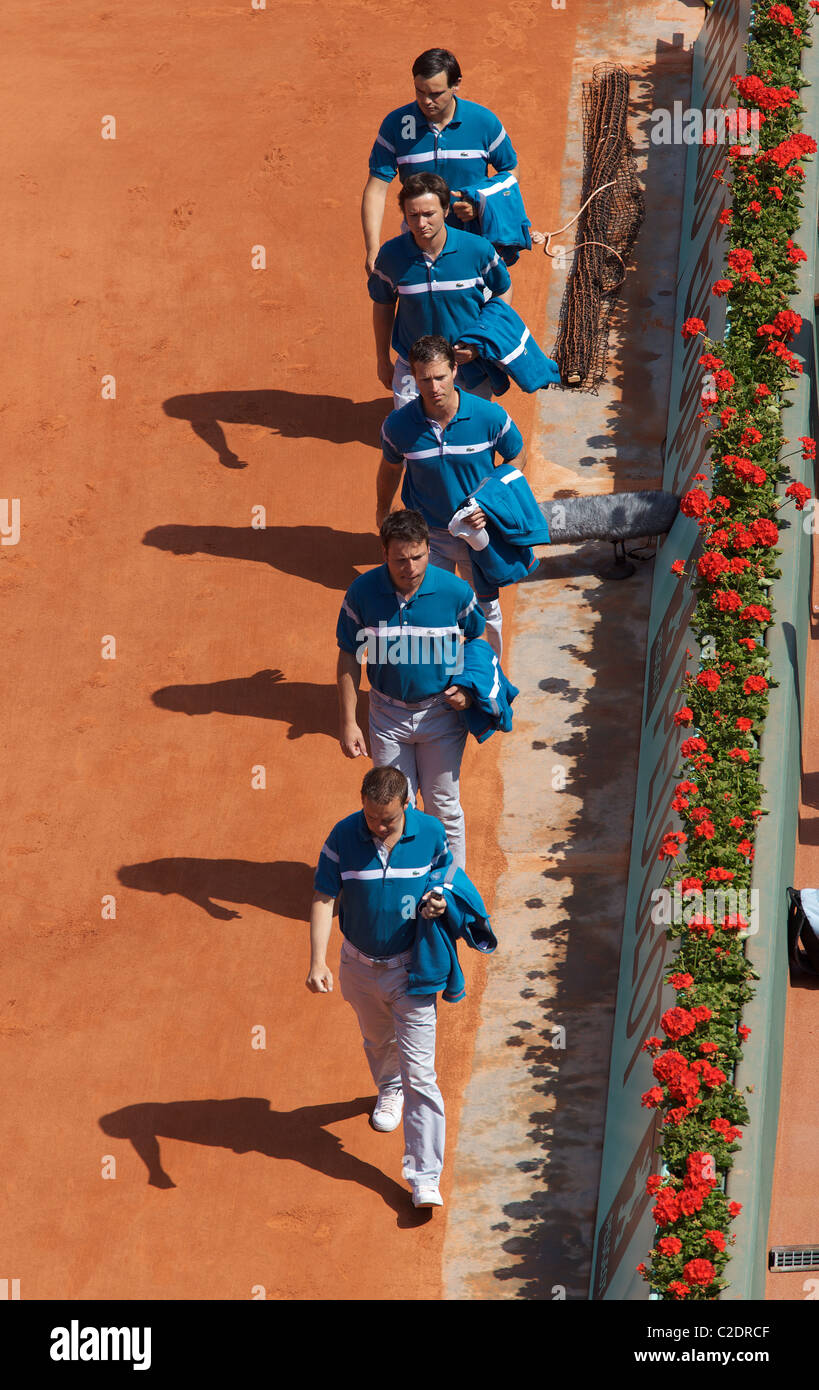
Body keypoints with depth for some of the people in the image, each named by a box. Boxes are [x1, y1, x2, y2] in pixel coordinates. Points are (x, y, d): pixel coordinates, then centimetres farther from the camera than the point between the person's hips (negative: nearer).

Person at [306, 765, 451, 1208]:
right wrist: (317, 962, -22)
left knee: (419, 1073, -7)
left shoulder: (430, 832, -13)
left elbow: (444, 875, 7)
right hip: (360, 967, 2)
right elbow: (323, 899, -11)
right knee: (378, 1042, 28)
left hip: (411, 967, -2)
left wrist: (439, 902, -16)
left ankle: (425, 1178, -4)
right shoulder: (343, 836, -16)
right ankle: (389, 1090, 63)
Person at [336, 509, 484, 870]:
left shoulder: (455, 591, -17)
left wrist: (469, 688, -12)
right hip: (388, 714, 1)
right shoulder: (362, 592, -16)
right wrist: (348, 722, -5)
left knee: (443, 807, 11)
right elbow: (349, 656, -4)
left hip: (441, 710, -1)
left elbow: (479, 640, 3)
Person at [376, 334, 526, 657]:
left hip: (478, 532, 1)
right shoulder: (398, 425, -18)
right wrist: (382, 512, 21)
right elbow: (390, 468, 4)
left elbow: (517, 458, -2)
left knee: (486, 612, 20)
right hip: (427, 534, 0)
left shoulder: (490, 416, -20)